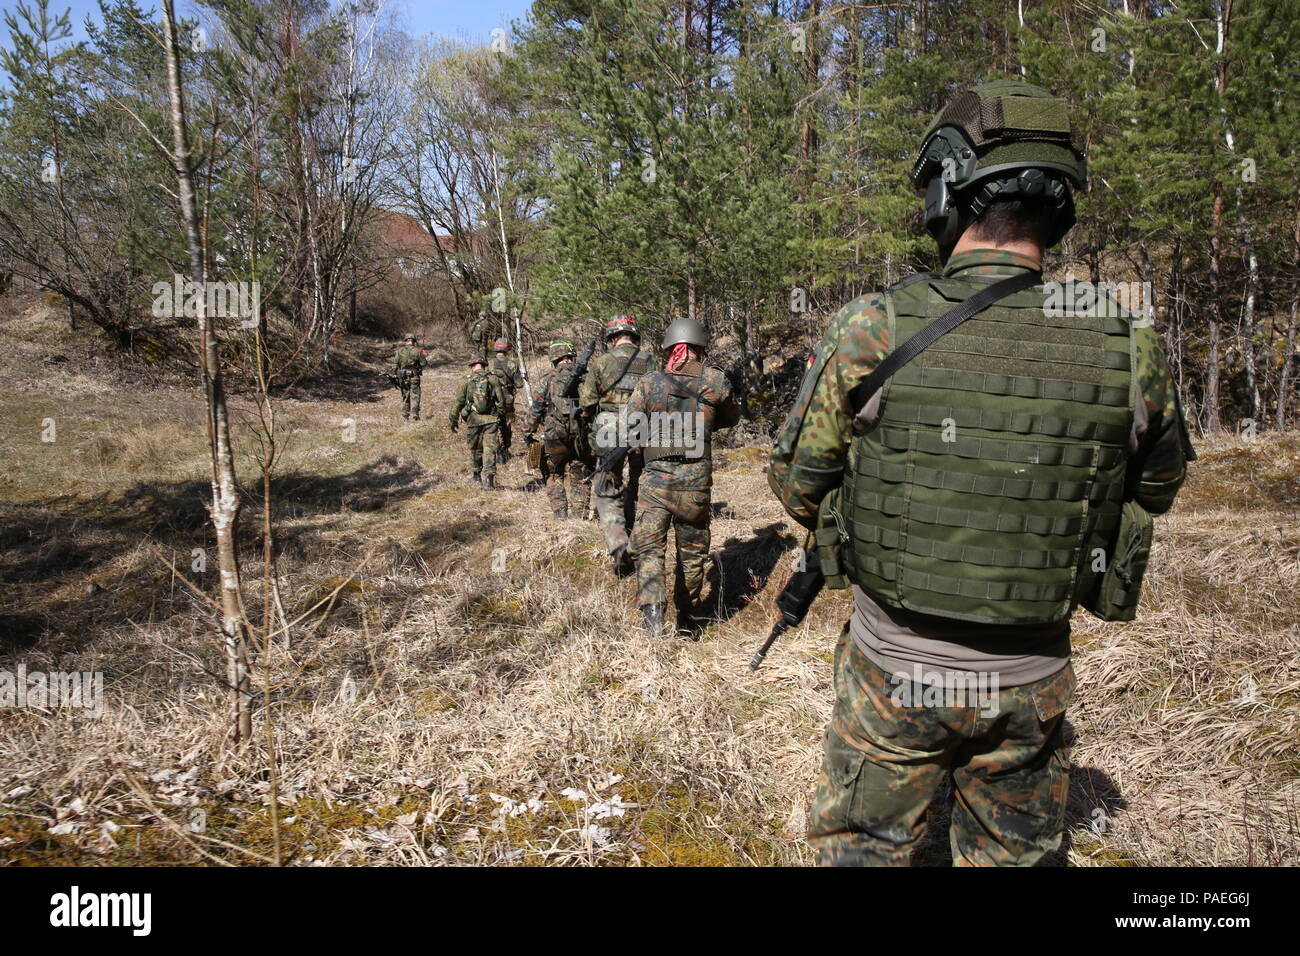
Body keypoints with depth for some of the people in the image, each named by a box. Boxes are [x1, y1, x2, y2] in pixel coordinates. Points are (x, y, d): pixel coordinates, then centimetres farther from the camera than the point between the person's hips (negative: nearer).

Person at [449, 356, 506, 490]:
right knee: (489, 448, -1)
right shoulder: (494, 379, 3)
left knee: (475, 449, 16)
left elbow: (458, 402, 1)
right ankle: (489, 475, -19)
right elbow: (501, 401, 4)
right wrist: (500, 417, 16)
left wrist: (453, 420, 10)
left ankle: (477, 475, 28)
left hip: (473, 419, 0)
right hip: (491, 419, 0)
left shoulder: (467, 380, 1)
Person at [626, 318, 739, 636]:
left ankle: (652, 615, -15)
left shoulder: (648, 383, -2)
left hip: (656, 476, -1)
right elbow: (732, 417, 14)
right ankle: (686, 620, 25)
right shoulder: (715, 380, -1)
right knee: (692, 551, 14)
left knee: (649, 548, 2)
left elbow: (632, 428, 0)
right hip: (696, 481, 1)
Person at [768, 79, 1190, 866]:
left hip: (895, 670, -1)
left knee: (863, 850, 21)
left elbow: (797, 485, -6)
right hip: (1031, 683, 2)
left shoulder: (873, 330, -19)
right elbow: (1156, 491, 7)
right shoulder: (1129, 352, -12)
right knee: (1008, 855, 24)